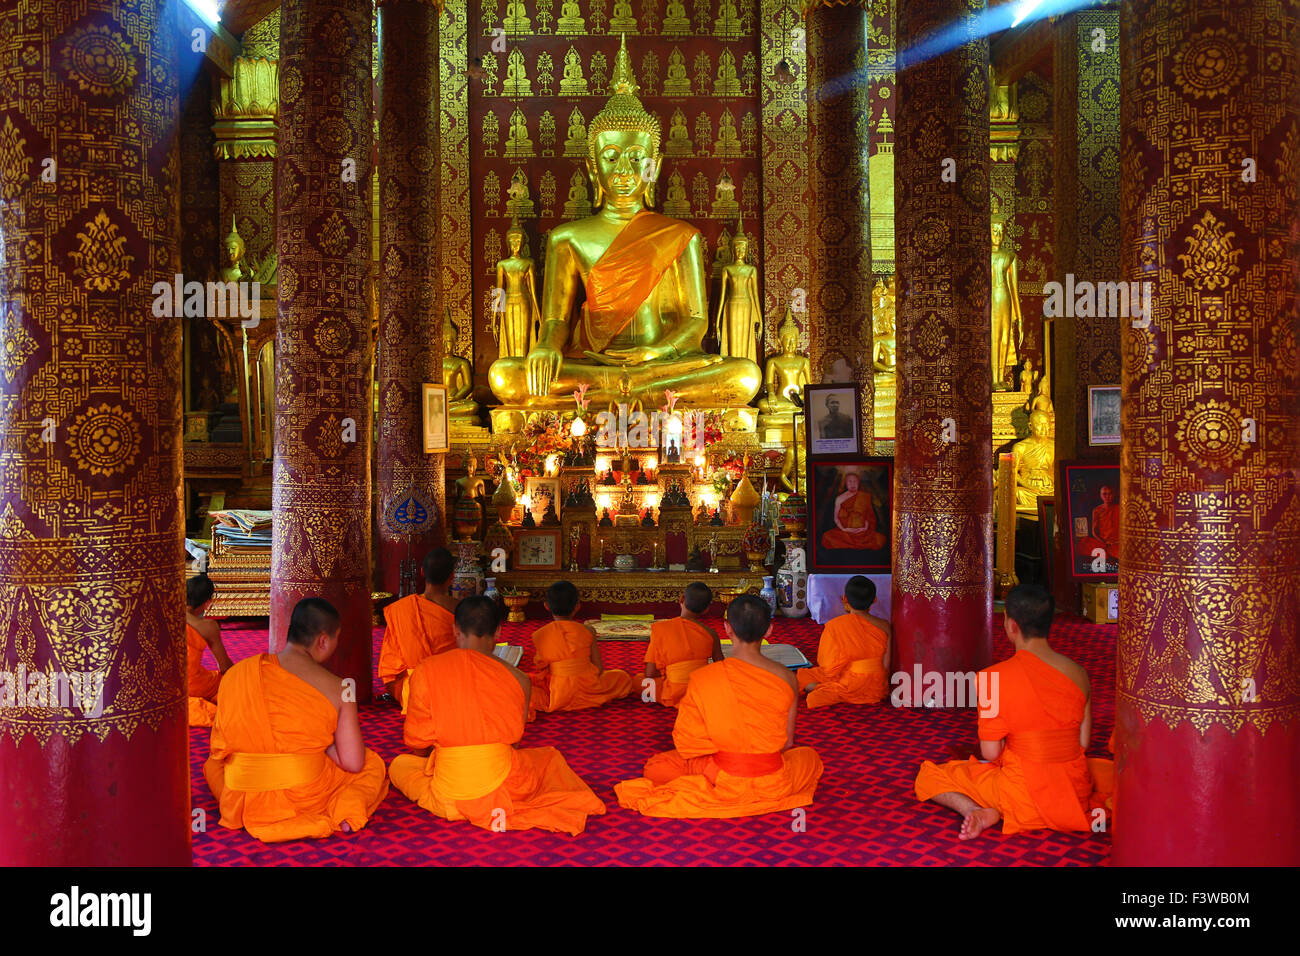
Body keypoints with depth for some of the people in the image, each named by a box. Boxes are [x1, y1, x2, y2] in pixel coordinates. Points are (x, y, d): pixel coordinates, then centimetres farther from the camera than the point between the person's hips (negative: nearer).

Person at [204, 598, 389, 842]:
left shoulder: (237, 673, -1)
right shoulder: (338, 688, -9)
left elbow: (219, 747, 8)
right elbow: (353, 763, -8)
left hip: (239, 804, 4)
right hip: (305, 800, -3)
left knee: (212, 764, 37)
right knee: (372, 763, 23)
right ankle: (347, 807, -5)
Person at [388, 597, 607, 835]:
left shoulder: (426, 670, -6)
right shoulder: (519, 679, -2)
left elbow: (417, 742, 3)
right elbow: (513, 740, 10)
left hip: (448, 797, -3)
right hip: (504, 786, 3)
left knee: (399, 764, 30)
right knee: (550, 756, 35)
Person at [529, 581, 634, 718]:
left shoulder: (540, 635, -3)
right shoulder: (587, 631, -2)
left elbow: (540, 667, 1)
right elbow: (598, 668, 0)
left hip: (559, 696, 0)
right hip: (588, 690, 0)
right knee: (623, 677, 21)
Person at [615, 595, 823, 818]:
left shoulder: (701, 679, -15)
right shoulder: (786, 678, -11)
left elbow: (688, 742, -6)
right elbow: (787, 741, 0)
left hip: (725, 784, 1)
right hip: (773, 787, -1)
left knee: (656, 767, 21)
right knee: (810, 755, 32)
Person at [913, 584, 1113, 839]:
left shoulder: (994, 677, -16)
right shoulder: (1078, 673, -3)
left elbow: (990, 752, -13)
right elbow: (1083, 741, 5)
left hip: (1025, 796, -4)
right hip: (1076, 790, 4)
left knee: (928, 776, 13)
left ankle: (977, 811, -13)